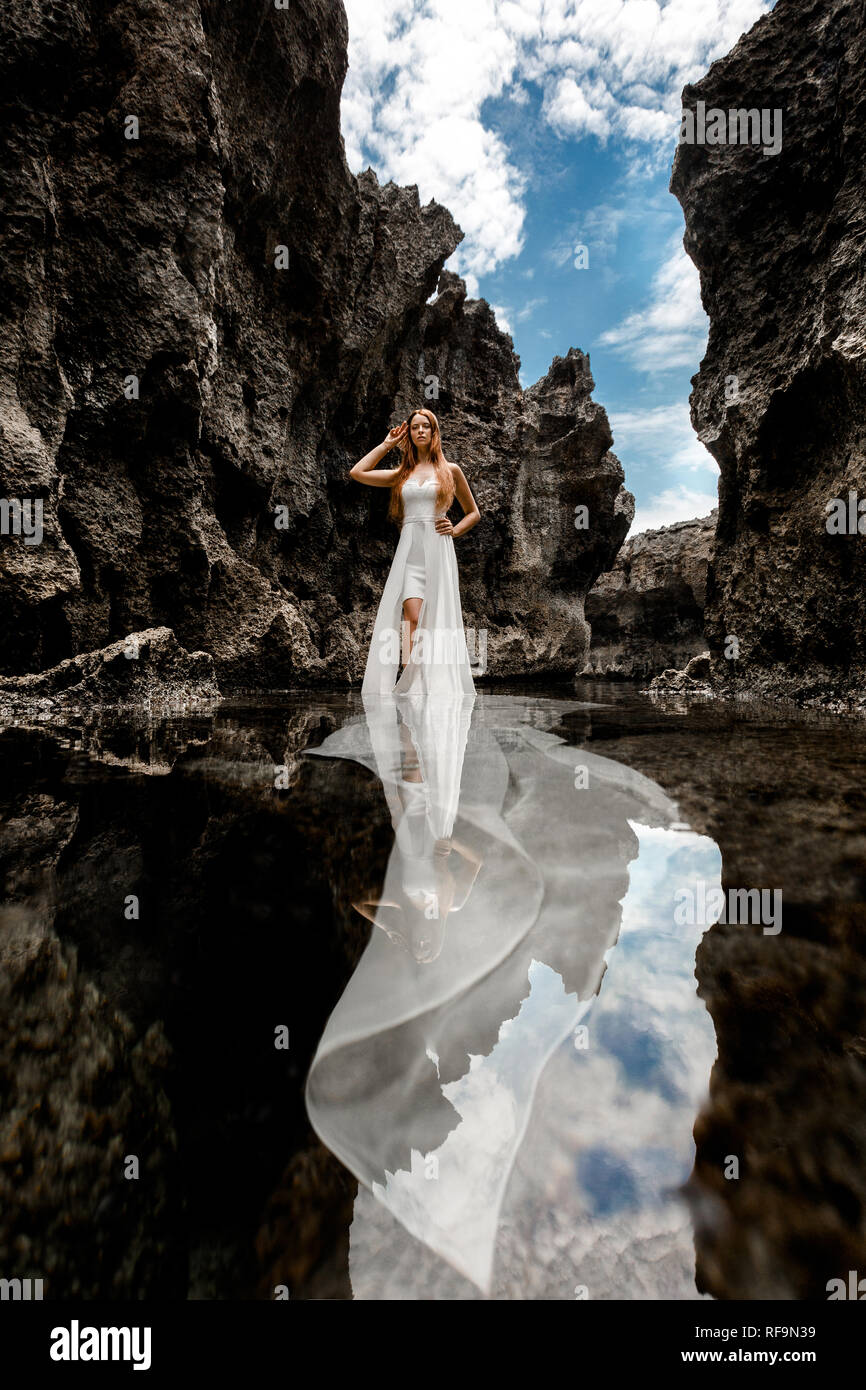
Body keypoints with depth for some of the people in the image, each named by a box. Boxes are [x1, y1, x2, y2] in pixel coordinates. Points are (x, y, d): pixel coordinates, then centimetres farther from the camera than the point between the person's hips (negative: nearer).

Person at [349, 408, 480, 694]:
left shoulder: (450, 470, 13)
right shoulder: (402, 474, 18)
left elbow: (473, 513, 20)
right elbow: (357, 472, 9)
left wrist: (454, 530, 1)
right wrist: (387, 444, 17)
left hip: (438, 550, -1)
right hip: (409, 550, 1)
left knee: (437, 619, -6)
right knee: (412, 617, -15)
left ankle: (439, 688, -3)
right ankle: (410, 687, -20)